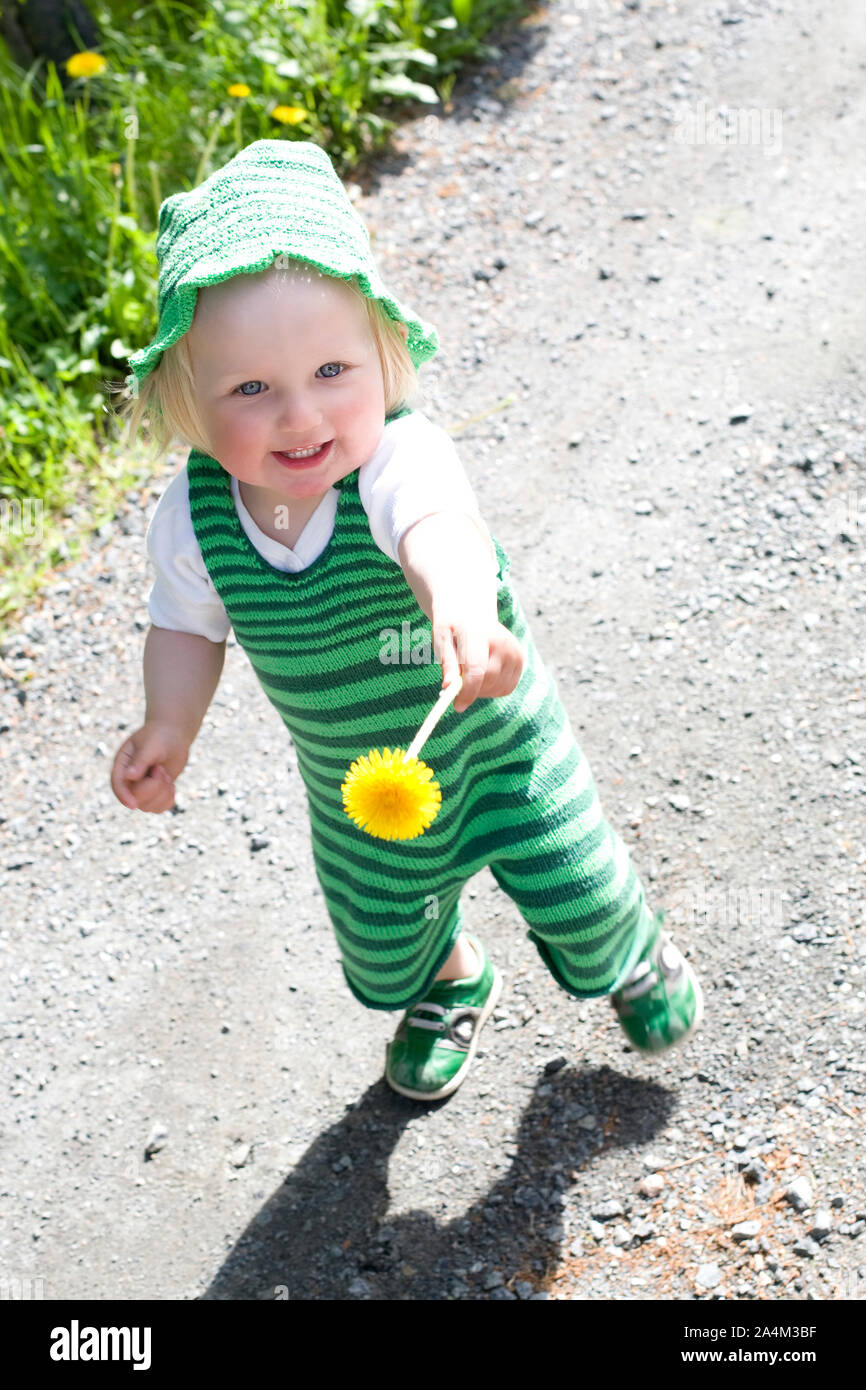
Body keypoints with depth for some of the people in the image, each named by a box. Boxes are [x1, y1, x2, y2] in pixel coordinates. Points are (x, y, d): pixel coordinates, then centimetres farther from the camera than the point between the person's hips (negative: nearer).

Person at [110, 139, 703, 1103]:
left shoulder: (399, 459, -34)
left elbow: (441, 529, -58)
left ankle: (631, 951, 44)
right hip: (352, 779, 4)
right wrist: (168, 727, -16)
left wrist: (463, 606, -80)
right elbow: (188, 624, 0)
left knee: (575, 894, 5)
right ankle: (451, 983, 56)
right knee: (383, 948, 17)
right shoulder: (192, 515, -20)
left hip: (491, 732, -3)